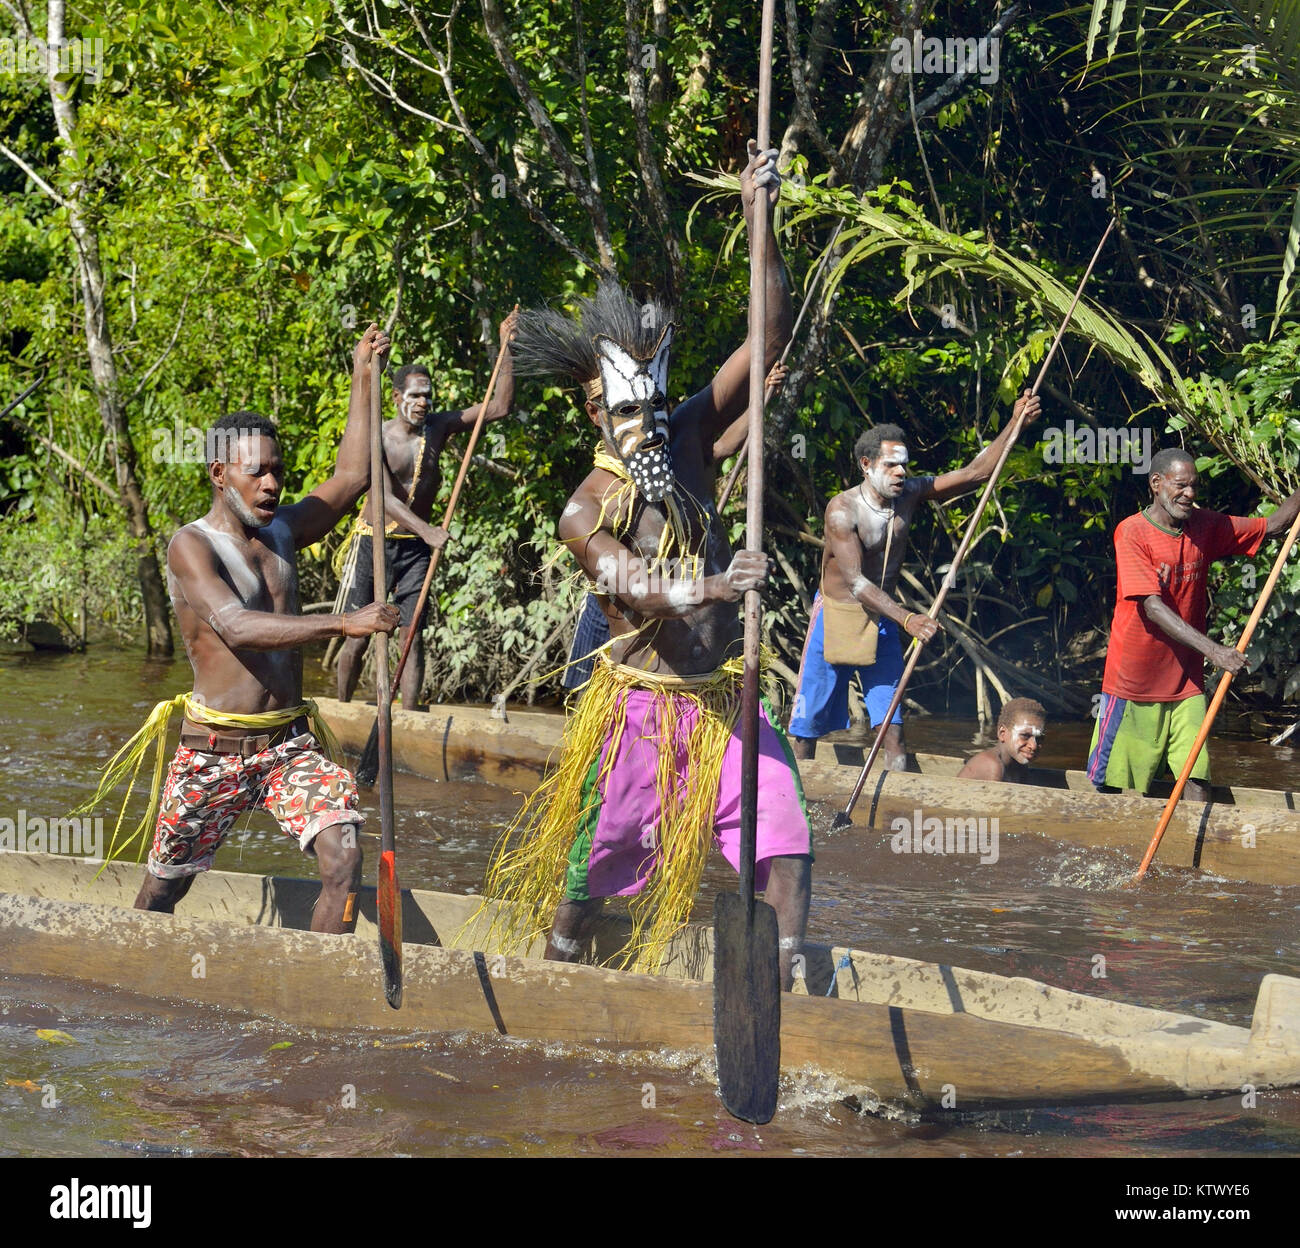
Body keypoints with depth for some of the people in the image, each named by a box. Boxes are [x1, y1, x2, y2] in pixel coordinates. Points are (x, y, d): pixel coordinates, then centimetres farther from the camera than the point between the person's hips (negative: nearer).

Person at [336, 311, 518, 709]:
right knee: (358, 639, 2)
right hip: (373, 542, -3)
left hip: (415, 548, 3)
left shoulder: (439, 428, -3)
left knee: (412, 636, -2)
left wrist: (506, 347, -13)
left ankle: (409, 715, -2)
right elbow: (386, 498, -27)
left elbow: (500, 407, -4)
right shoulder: (378, 438, -15)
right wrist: (426, 529, -42)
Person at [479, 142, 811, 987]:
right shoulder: (587, 514, -12)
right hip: (641, 701, -3)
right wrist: (708, 587, -53)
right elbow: (635, 584, -32)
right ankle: (559, 969, 27)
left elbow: (771, 339, -5)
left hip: (723, 694, 3)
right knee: (596, 862, 6)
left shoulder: (688, 441, -1)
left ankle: (792, 979, -9)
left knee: (785, 837, -13)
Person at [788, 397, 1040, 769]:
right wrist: (906, 619, -38)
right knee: (807, 727, 0)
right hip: (836, 616, -4)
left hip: (882, 622, 4)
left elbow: (976, 472, -4)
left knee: (892, 725, -3)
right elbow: (856, 583, -27)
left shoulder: (910, 495, -5)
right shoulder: (843, 509, -20)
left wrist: (1015, 424, -16)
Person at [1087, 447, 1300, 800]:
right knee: (1114, 788, 3)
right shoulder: (1132, 532, -13)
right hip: (1133, 683, -4)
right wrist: (1213, 650, -30)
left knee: (1198, 781, -7)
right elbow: (1152, 608, -22)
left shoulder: (1204, 527, 4)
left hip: (1185, 682, 4)